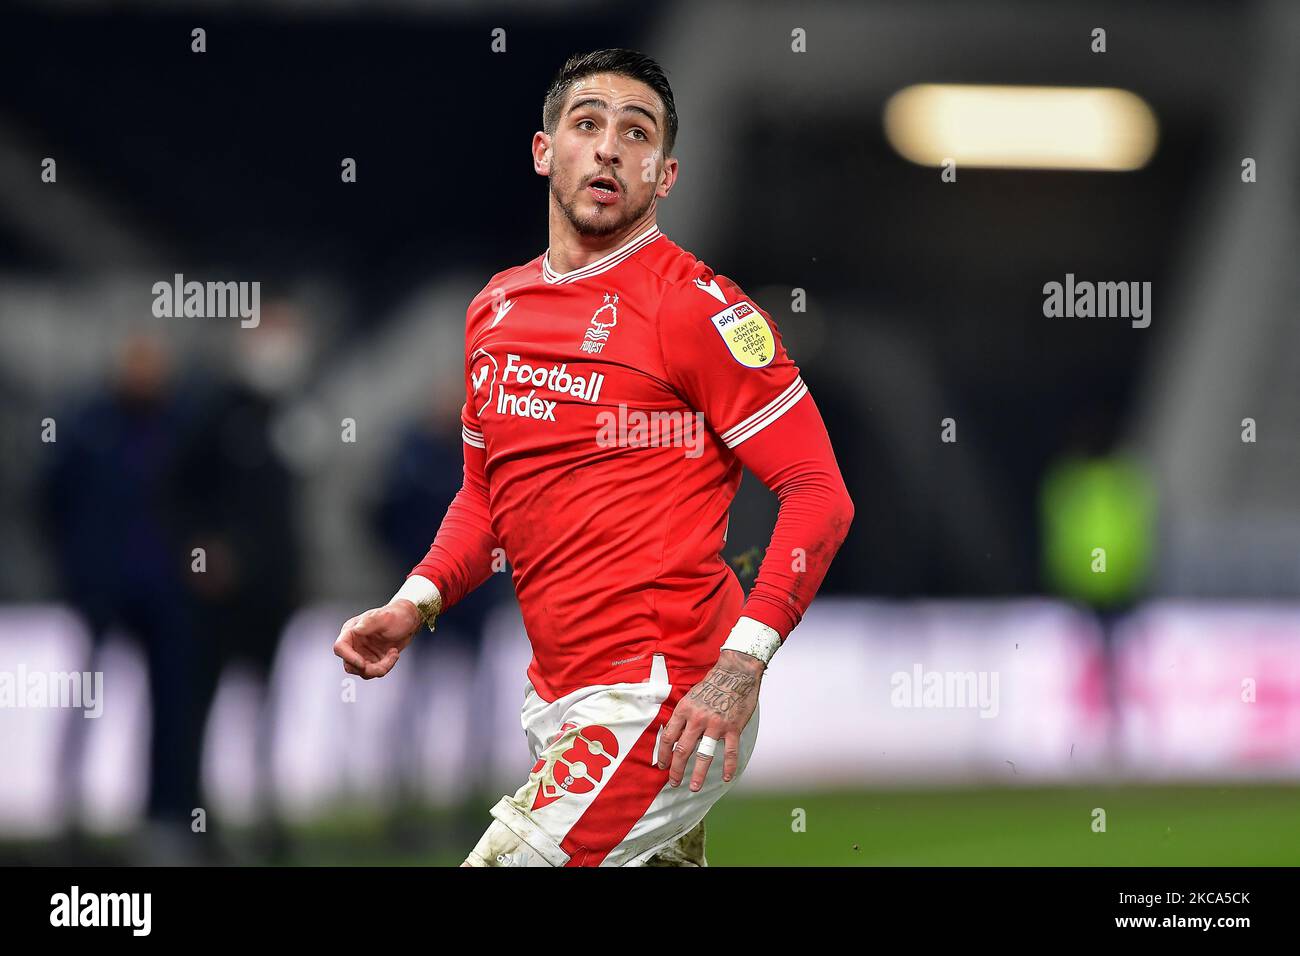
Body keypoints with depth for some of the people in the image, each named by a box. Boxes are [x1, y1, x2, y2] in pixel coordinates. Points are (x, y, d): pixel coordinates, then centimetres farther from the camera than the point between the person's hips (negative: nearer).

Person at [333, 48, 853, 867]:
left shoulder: (695, 307, -9)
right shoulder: (497, 309, 13)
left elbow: (819, 494, -13)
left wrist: (741, 666, -22)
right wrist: (417, 603, 7)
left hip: (659, 706, -8)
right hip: (562, 703, 8)